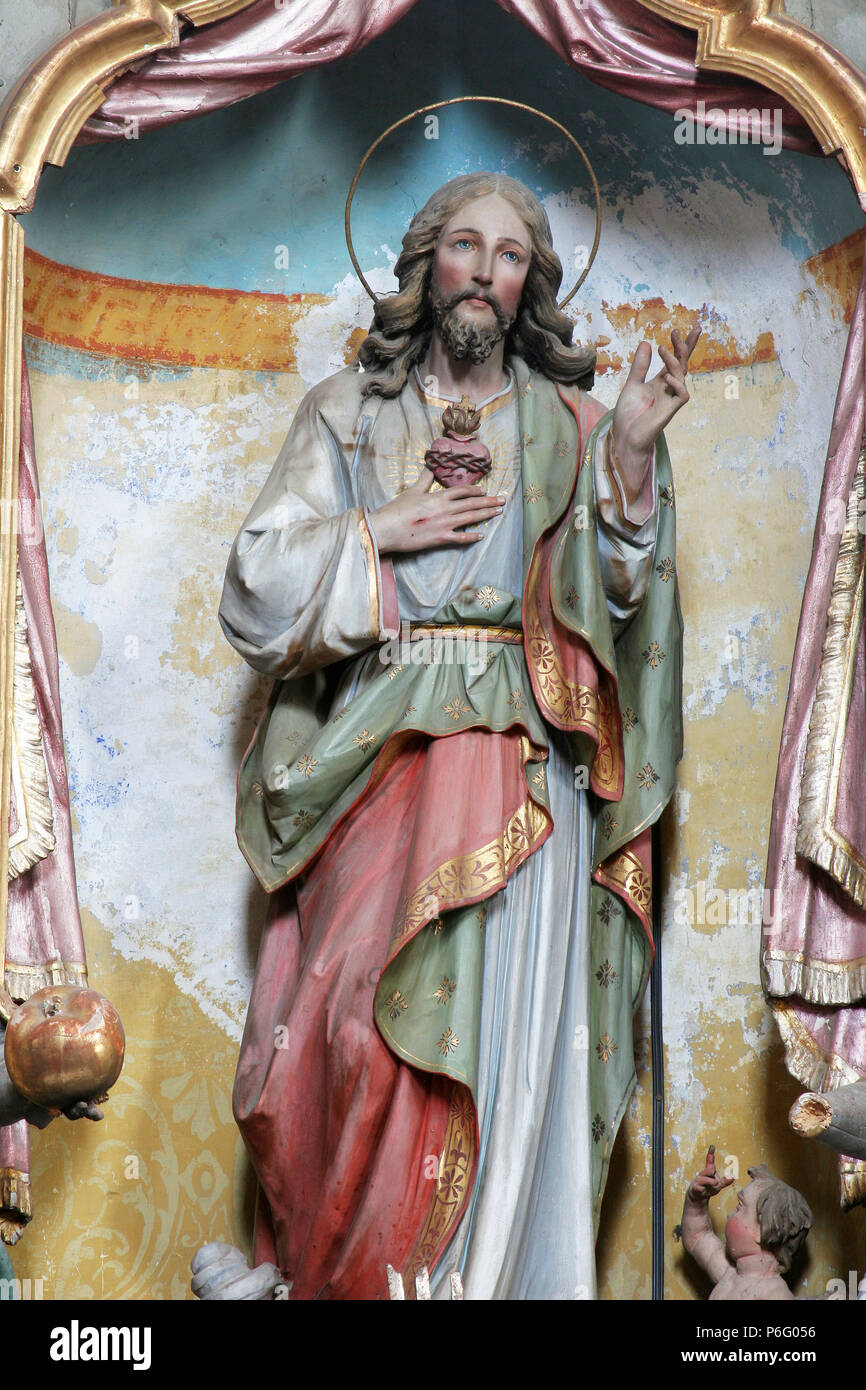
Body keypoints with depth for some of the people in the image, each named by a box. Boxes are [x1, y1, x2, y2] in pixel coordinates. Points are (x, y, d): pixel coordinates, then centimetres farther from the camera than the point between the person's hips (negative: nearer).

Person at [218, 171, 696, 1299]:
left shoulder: (565, 422, 14)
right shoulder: (347, 412, 13)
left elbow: (617, 590, 2)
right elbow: (258, 587, 6)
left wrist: (630, 457, -11)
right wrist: (378, 530, -5)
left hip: (523, 757, 0)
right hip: (378, 752, 0)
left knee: (511, 1015, -8)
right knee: (369, 1016, -9)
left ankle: (497, 1267, 0)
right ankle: (350, 1266, 2)